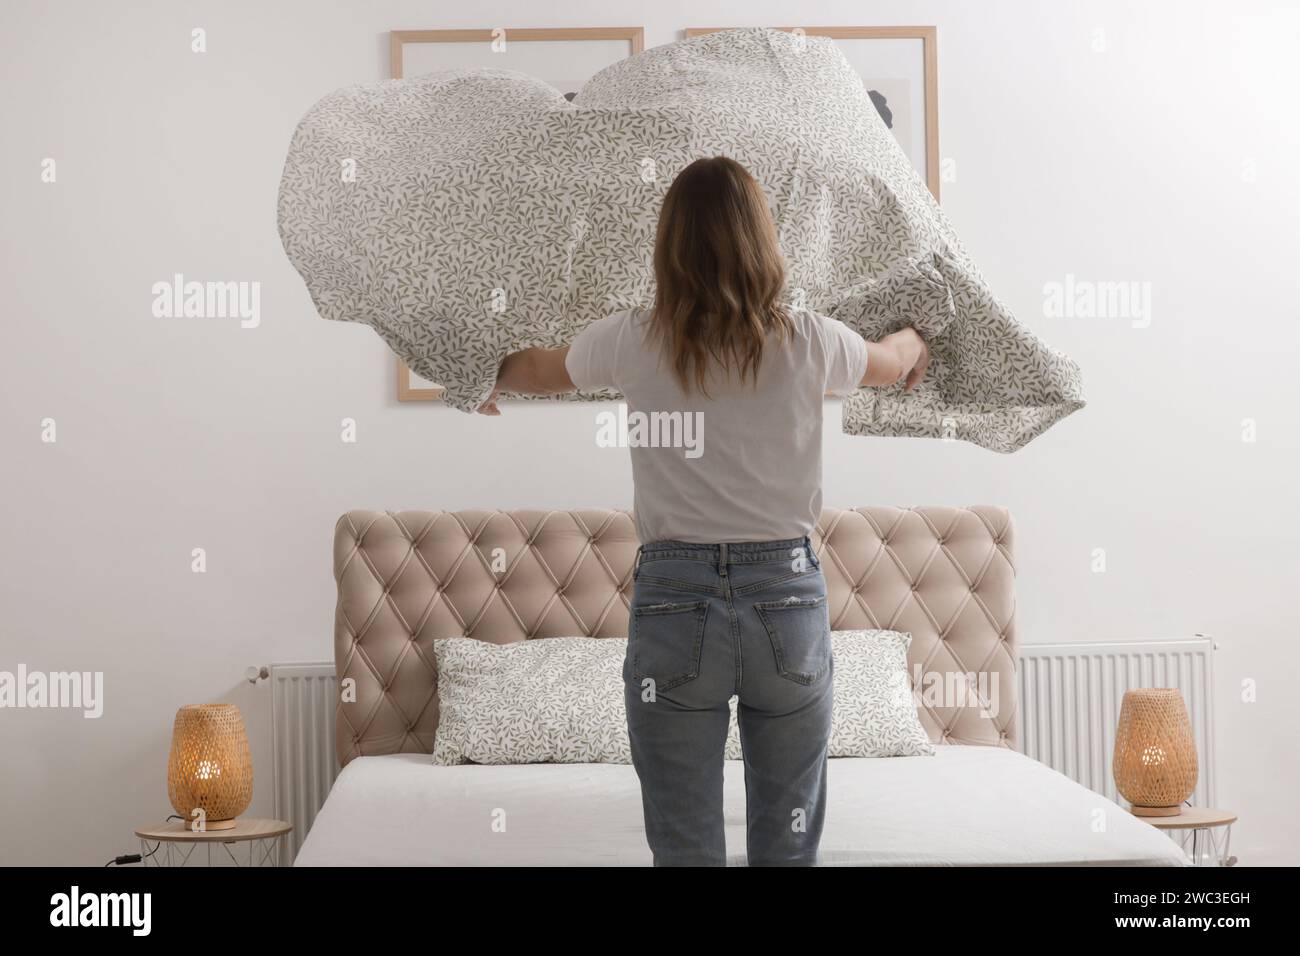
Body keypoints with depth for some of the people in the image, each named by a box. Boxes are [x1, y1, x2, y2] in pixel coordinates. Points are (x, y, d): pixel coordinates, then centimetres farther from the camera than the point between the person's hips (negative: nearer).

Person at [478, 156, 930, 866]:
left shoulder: (633, 342, -4)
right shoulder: (810, 342, -3)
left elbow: (539, 370, 19)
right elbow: (892, 363, 22)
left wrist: (494, 377, 43)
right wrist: (915, 340, 46)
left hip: (674, 600, -1)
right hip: (788, 599, 1)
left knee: (686, 852, 5)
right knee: (788, 848, 10)